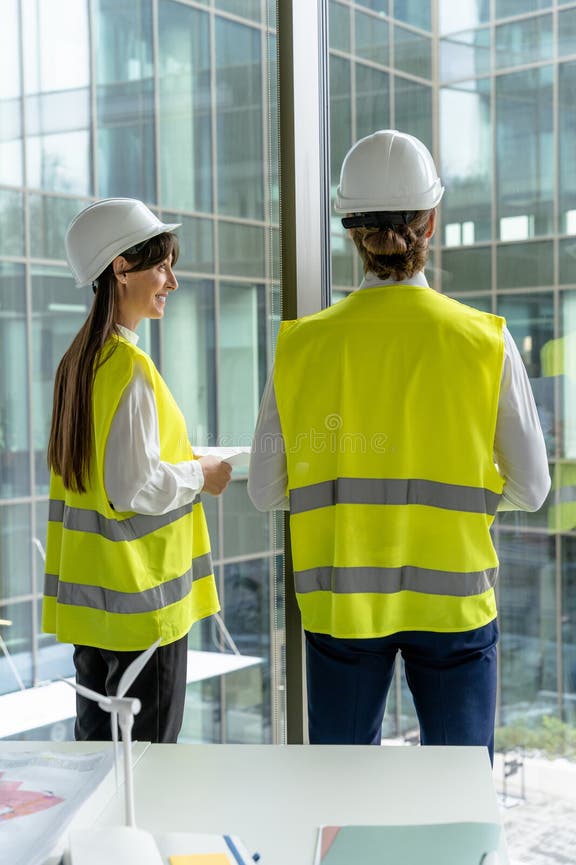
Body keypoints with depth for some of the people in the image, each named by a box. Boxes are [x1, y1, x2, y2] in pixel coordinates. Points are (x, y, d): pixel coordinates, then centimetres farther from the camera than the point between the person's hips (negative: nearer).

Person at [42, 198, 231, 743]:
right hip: (139, 596, -9)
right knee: (146, 749, 1)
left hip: (89, 592, 9)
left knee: (97, 739, 16)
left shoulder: (79, 359, 10)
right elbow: (134, 488, -23)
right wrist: (201, 474, -8)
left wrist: (185, 464, 15)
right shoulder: (130, 366, -18)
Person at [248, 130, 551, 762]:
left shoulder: (301, 345, -5)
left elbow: (265, 491, -1)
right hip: (452, 593, -1)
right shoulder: (485, 341, -7)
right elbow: (529, 489, -1)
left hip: (340, 598, 1)